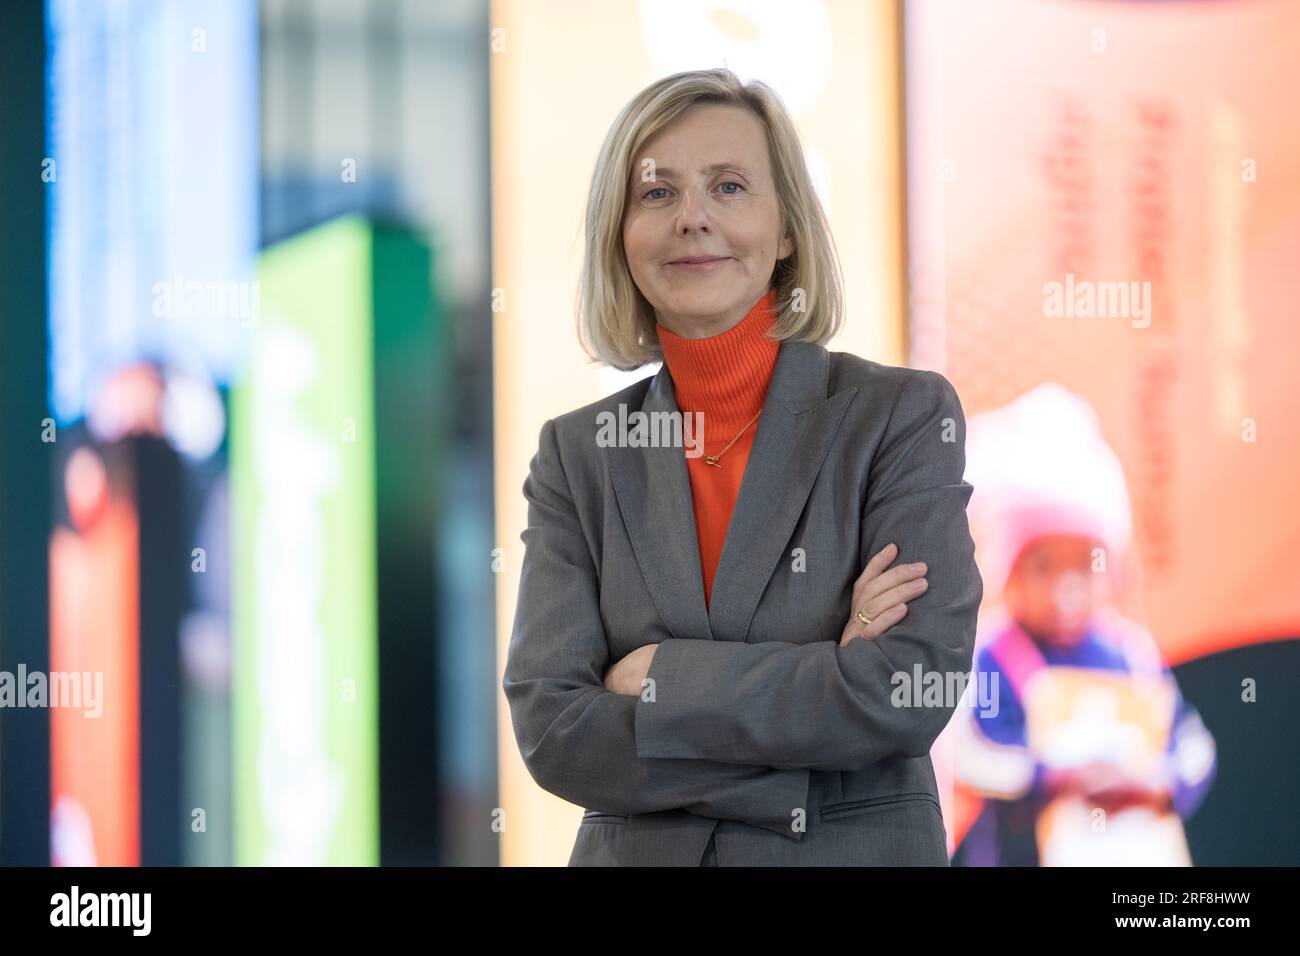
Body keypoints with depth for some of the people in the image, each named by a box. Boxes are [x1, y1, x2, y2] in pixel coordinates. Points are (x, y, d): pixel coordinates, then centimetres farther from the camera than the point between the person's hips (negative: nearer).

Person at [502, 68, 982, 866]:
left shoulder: (905, 415, -7)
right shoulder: (577, 454, 0)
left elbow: (914, 689, -17)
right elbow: (551, 729, -10)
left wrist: (660, 678, -15)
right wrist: (819, 685, -17)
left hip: (863, 849, -2)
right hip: (634, 851, 2)